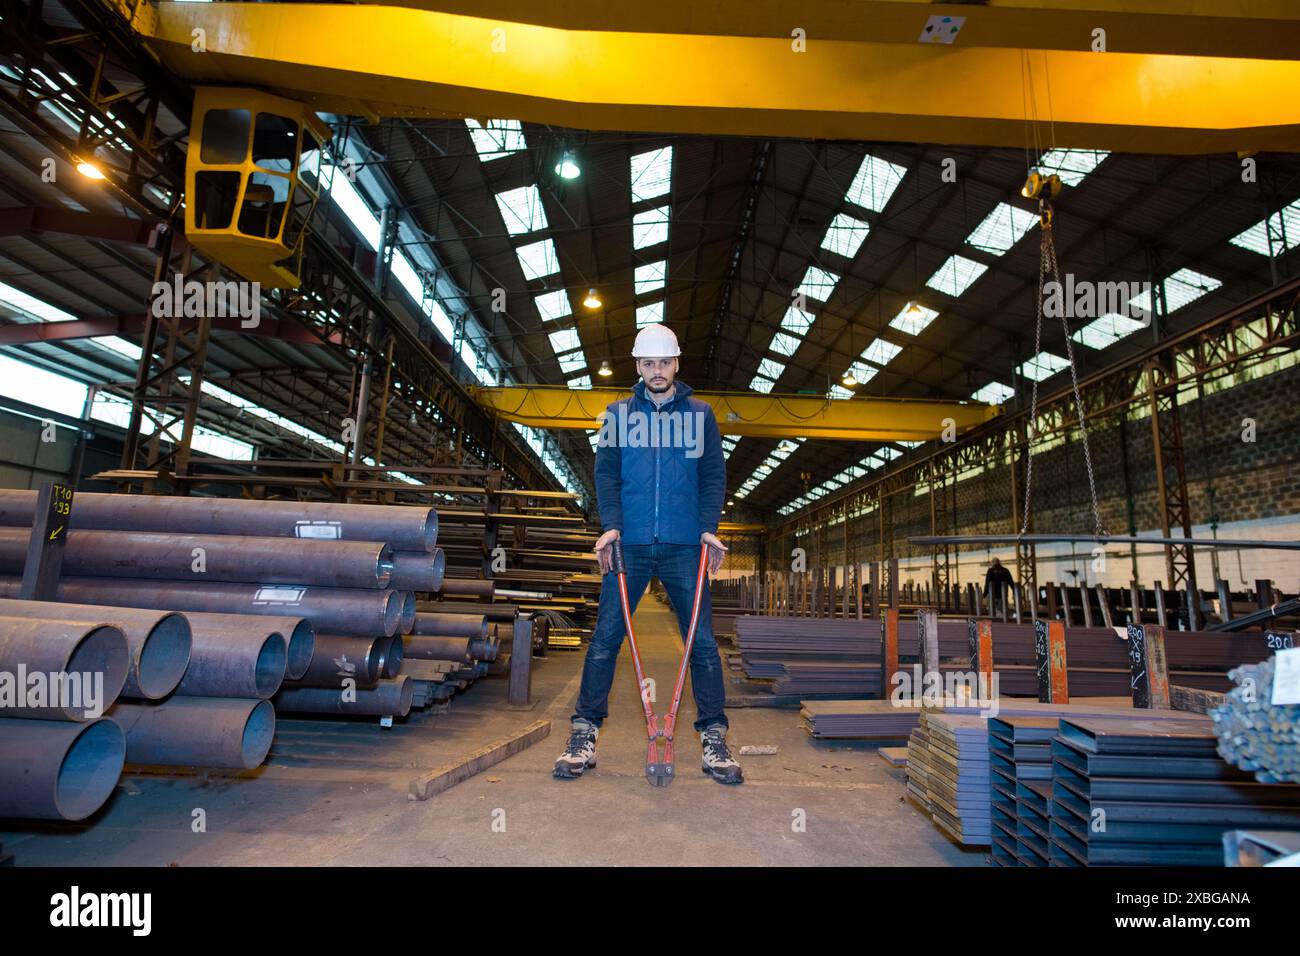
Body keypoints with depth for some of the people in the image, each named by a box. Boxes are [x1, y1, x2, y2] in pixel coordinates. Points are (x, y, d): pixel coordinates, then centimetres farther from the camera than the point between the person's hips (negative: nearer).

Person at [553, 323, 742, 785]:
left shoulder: (700, 414, 11)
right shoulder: (619, 413, 11)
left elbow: (714, 474, 8)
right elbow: (605, 471, 6)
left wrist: (709, 527, -6)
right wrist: (610, 525, -7)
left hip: (684, 546, 0)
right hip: (629, 543, 0)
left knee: (702, 640, 1)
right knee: (605, 637, 0)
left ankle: (714, 738, 12)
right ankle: (584, 733, 11)